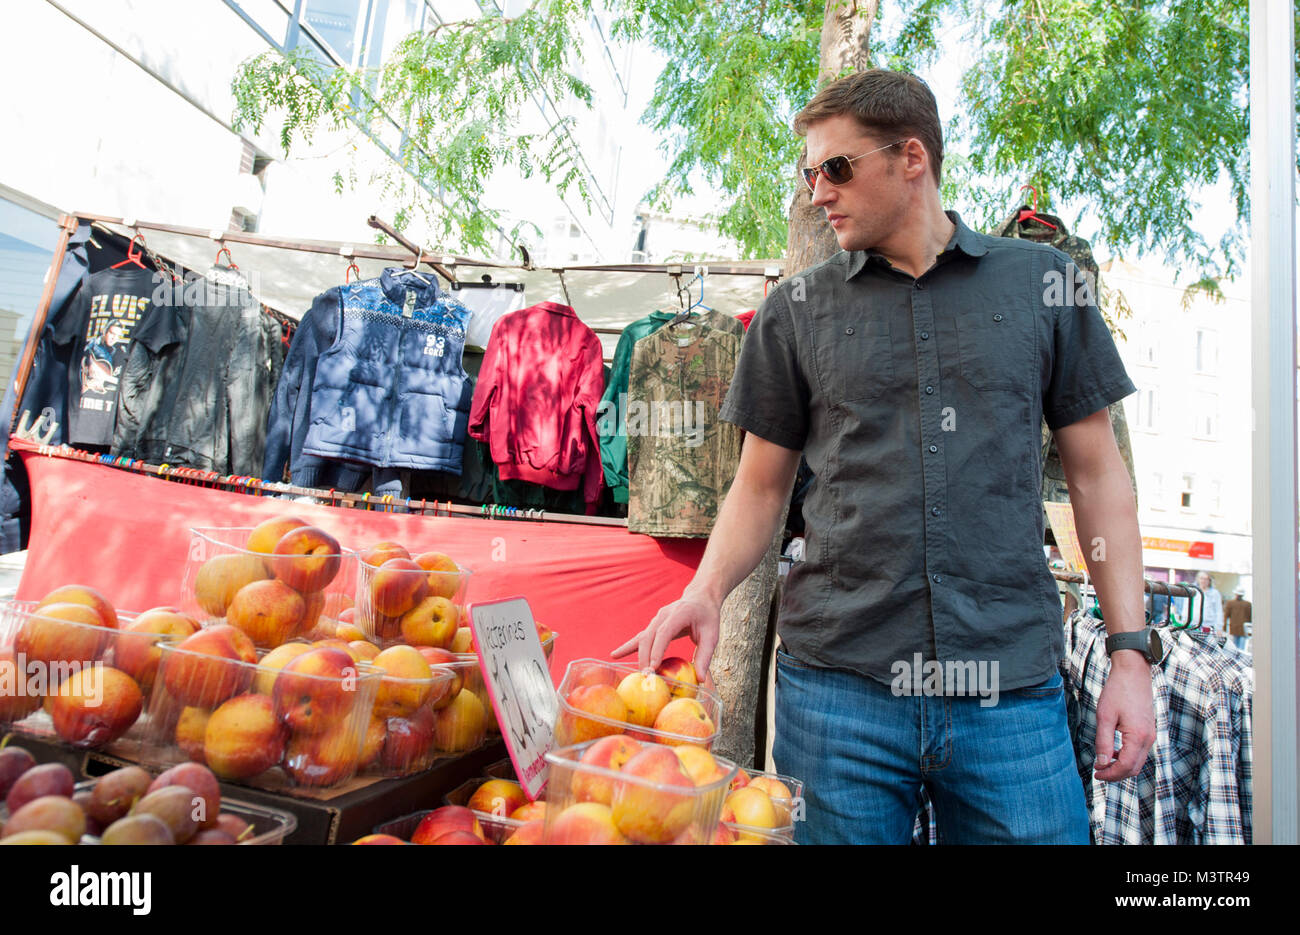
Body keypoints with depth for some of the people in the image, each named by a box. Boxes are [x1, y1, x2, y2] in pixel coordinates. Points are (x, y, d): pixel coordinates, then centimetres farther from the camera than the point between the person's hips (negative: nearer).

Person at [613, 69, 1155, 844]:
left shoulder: (1046, 285, 6)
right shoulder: (796, 311, 6)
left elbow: (1096, 472, 7)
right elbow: (761, 486, 9)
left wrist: (1131, 650, 1)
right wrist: (708, 589, -9)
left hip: (1015, 691, 1)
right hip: (837, 680, 0)